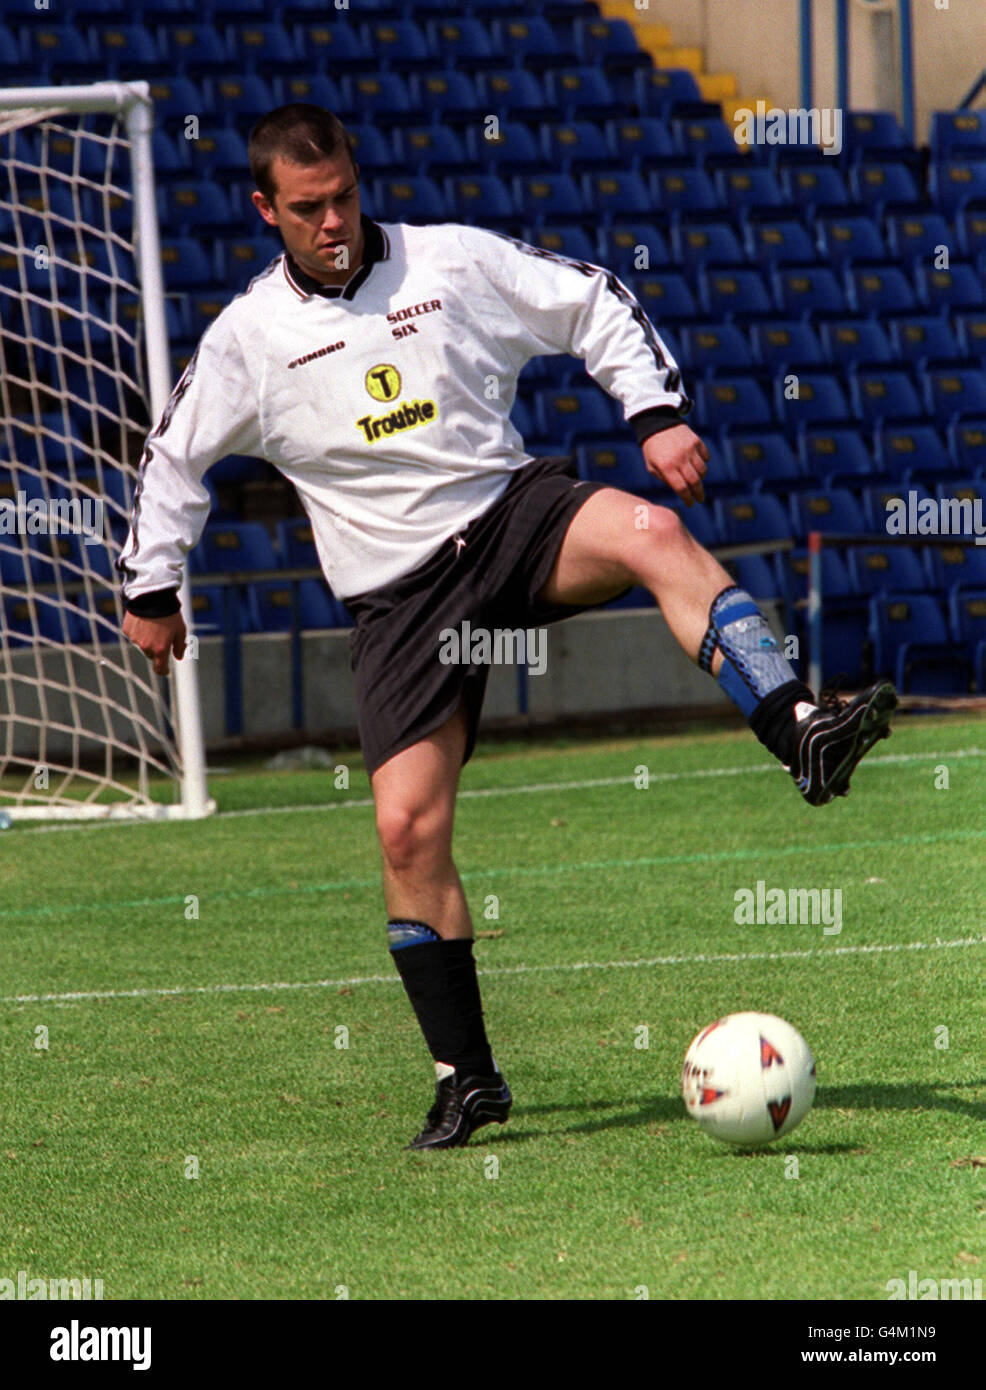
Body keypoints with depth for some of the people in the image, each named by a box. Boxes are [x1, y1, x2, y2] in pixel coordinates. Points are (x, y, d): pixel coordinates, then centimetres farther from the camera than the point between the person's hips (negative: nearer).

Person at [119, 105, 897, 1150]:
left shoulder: (453, 262, 1)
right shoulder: (247, 339, 3)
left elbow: (598, 307, 10)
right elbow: (172, 458, 16)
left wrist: (658, 414, -1)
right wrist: (149, 591, 19)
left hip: (513, 515, 0)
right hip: (398, 594, 0)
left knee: (650, 531, -34)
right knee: (408, 826, -12)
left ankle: (805, 739, -48)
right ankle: (465, 1077, 0)